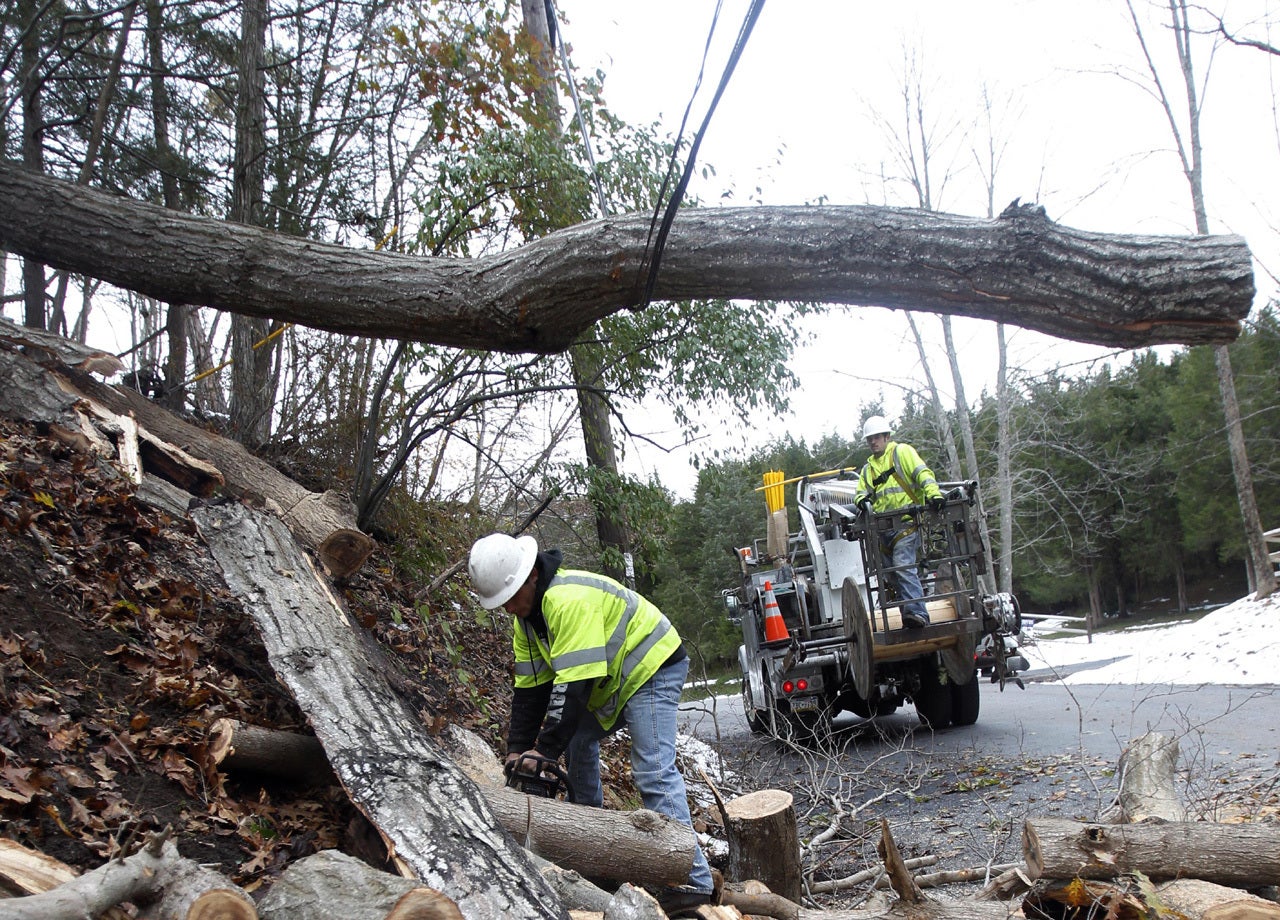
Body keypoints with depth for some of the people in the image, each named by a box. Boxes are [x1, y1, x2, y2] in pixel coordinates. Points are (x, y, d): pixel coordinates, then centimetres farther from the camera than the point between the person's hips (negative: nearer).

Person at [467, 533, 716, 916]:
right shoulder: (527, 615, 0)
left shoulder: (569, 599, -31)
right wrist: (517, 749, -2)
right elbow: (529, 686, 2)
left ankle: (693, 881, -17)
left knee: (654, 773, -18)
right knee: (578, 740, 15)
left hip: (652, 668, -10)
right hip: (610, 680, 10)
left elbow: (573, 684, -33)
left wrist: (545, 751, -28)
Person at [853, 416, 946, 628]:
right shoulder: (868, 468, 25)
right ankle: (910, 616, 12)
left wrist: (933, 493, -24)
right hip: (883, 529, 7)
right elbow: (860, 491, 17)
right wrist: (862, 499, -9)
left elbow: (923, 473, -6)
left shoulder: (902, 452, 7)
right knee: (895, 575, 7)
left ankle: (917, 613, -28)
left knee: (903, 566, -22)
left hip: (905, 523, -7)